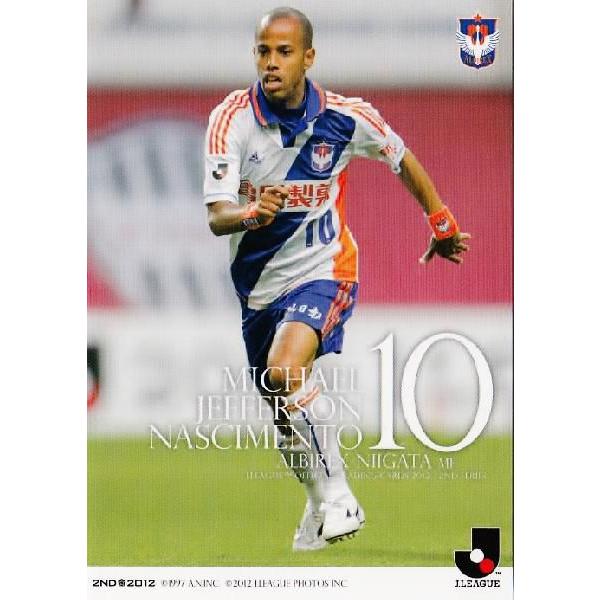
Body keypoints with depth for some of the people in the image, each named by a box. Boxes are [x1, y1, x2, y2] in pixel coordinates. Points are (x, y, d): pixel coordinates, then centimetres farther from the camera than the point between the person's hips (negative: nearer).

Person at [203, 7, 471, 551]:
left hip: (324, 270, -3)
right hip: (259, 282, 3)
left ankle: (337, 492, -18)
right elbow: (216, 216, -22)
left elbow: (402, 158, 8)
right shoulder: (232, 118, -15)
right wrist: (249, 214, -45)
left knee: (284, 371, -31)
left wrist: (442, 225, 20)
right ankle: (320, 505, 42)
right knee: (284, 417, 14)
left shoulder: (344, 117, -13)